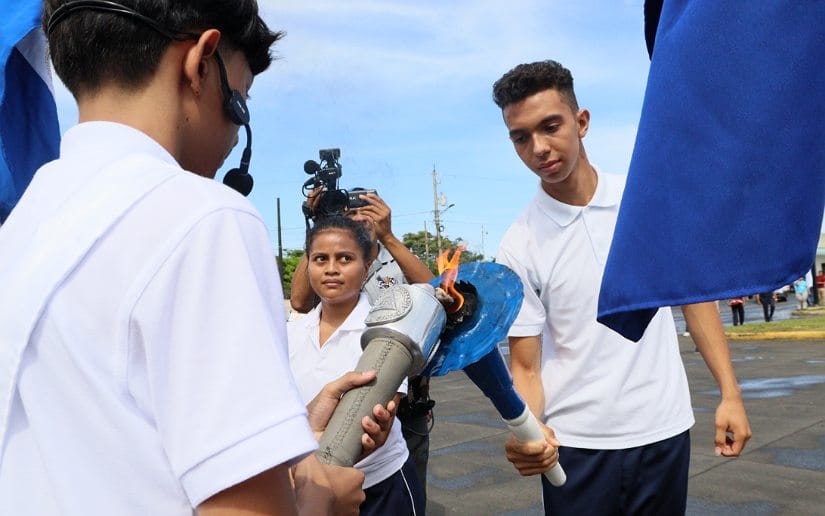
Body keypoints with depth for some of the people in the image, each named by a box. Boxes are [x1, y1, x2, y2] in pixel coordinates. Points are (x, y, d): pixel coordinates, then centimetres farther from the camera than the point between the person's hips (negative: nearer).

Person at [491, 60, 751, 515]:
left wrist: (730, 393, 2)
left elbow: (694, 294, 7)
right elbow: (526, 367, -8)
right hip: (575, 444, -2)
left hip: (663, 430, 2)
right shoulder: (519, 248, -10)